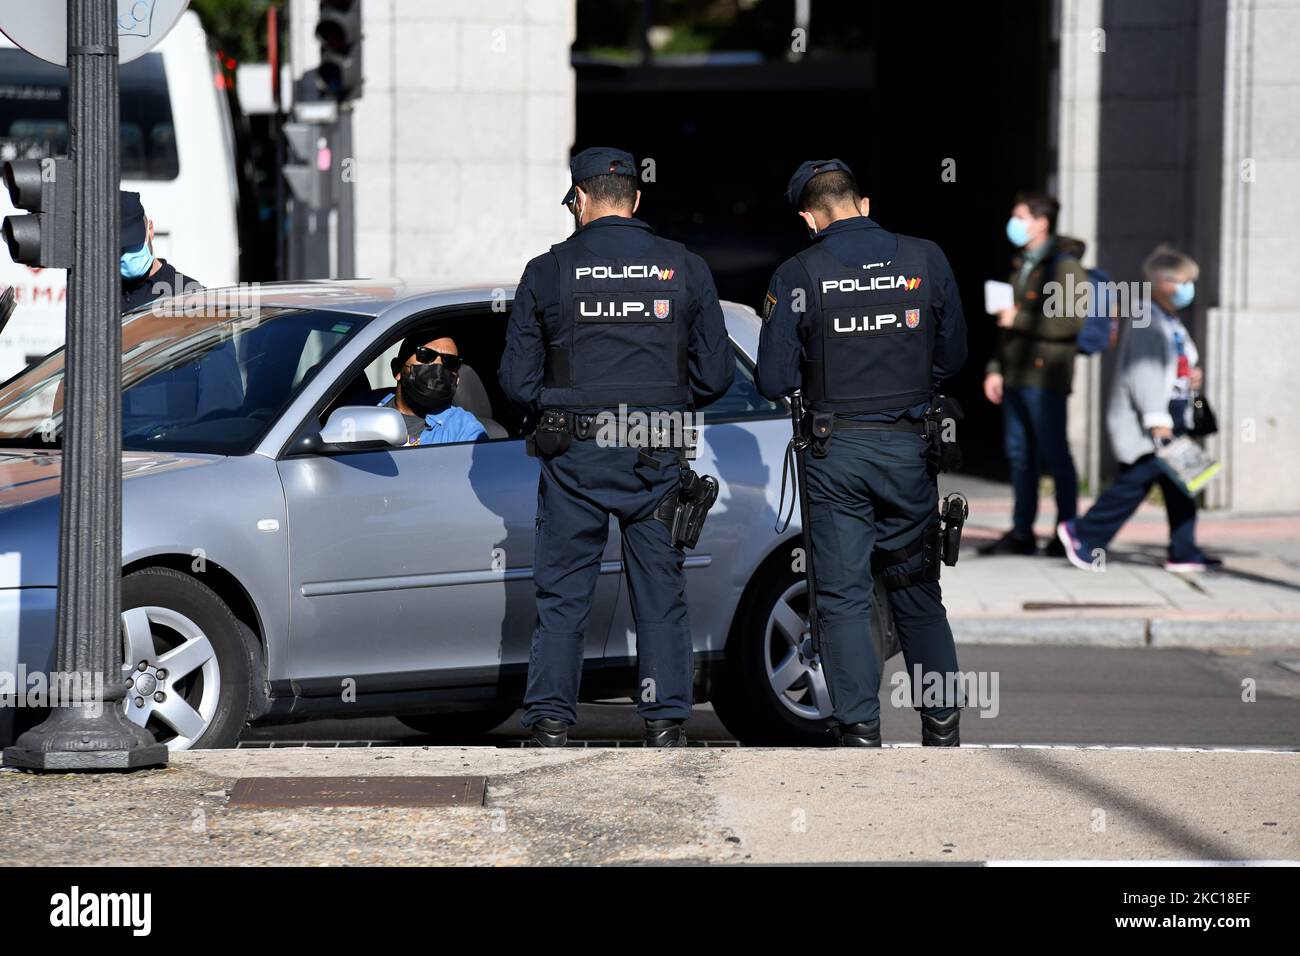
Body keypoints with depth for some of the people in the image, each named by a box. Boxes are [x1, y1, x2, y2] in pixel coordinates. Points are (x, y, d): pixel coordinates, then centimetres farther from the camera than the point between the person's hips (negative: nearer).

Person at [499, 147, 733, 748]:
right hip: (657, 461, 1)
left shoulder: (547, 272, -2)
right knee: (660, 593, 9)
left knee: (562, 595, 6)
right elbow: (715, 374, 4)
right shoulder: (685, 270, 2)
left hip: (573, 456, -1)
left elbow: (517, 379, -1)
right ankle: (666, 726, 7)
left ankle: (551, 727, 3)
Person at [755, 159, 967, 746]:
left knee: (842, 594, 3)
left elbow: (774, 382, -6)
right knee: (917, 588, 15)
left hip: (835, 455, -2)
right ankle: (942, 721, 20)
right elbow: (952, 357, 7)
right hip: (908, 449, 3)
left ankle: (860, 726, -3)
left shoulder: (797, 276, -9)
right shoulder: (925, 261, -2)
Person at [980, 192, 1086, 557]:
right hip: (1016, 375, 9)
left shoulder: (1065, 266, -9)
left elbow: (1073, 321, -19)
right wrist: (995, 369, 17)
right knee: (1019, 454, 9)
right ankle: (1021, 533, 13)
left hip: (1045, 376, -9)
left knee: (1054, 453, -4)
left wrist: (1020, 320, -17)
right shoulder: (1021, 266, 19)